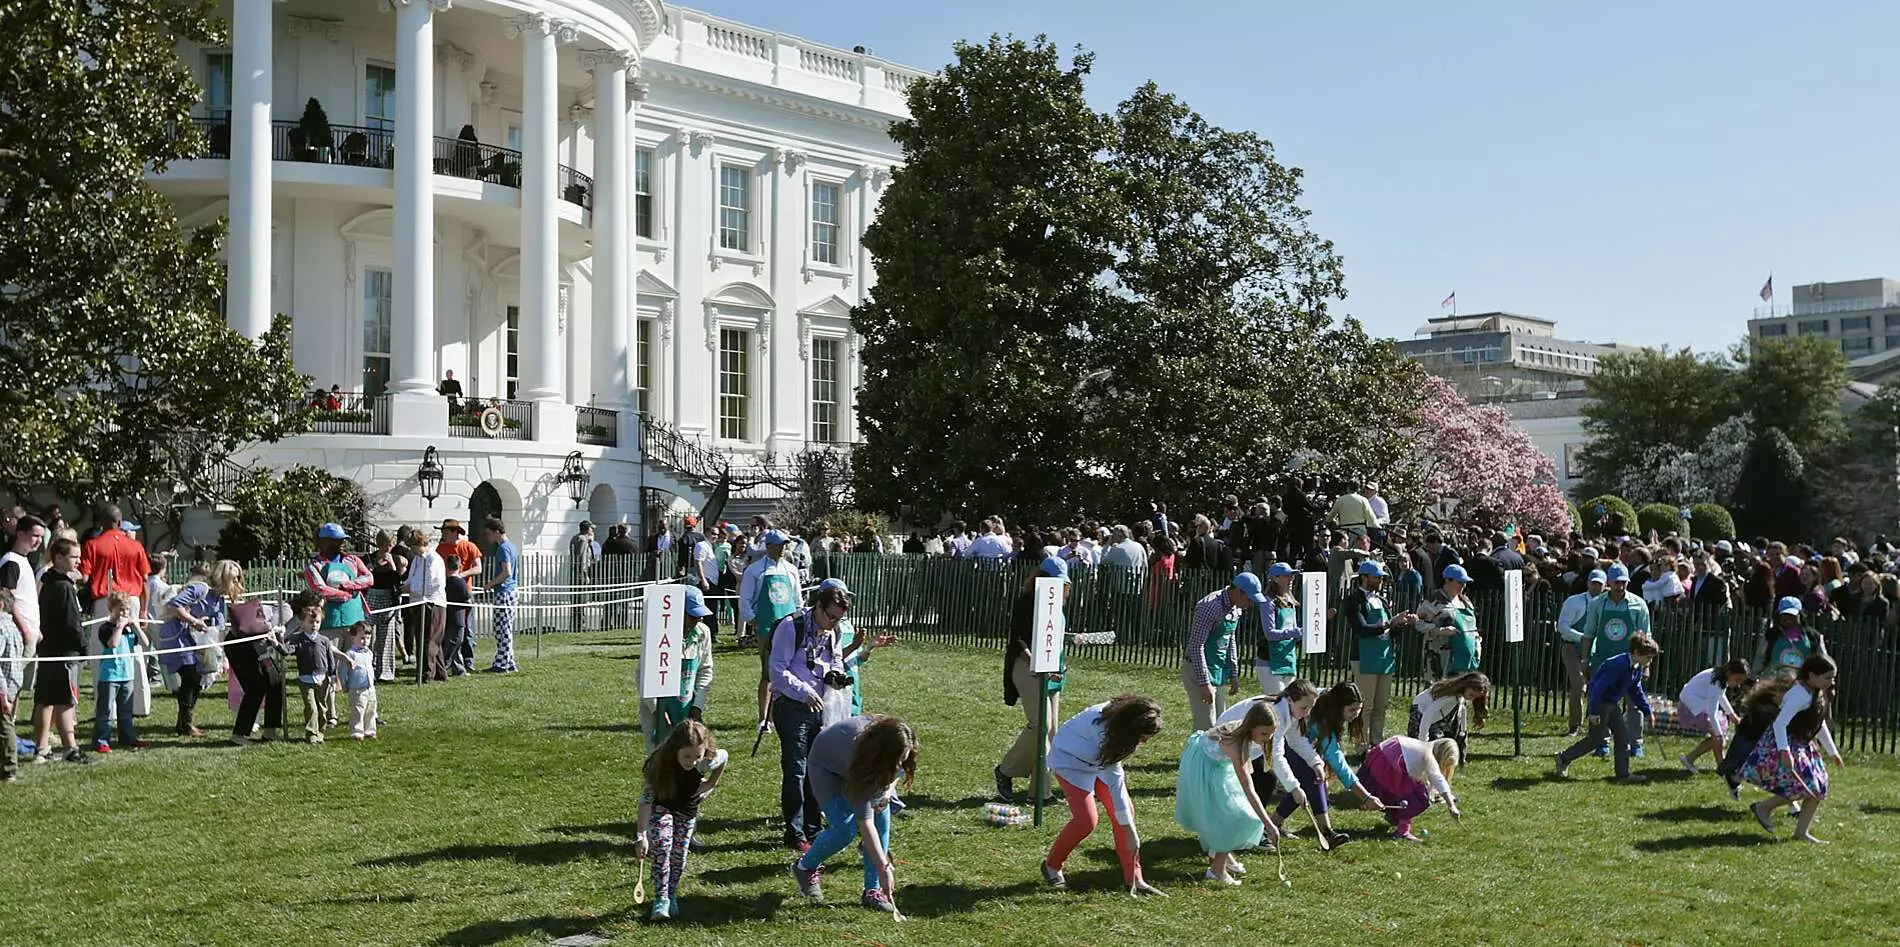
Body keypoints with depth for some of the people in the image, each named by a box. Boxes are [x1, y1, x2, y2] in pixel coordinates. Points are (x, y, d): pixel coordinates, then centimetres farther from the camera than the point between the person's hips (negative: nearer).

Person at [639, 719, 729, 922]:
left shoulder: (709, 761, -30)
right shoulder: (661, 764, -36)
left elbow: (724, 757, -5)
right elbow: (646, 798, -35)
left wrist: (710, 785, -1)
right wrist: (642, 836, -40)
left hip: (688, 811, 2)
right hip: (662, 807, -2)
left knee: (679, 854, 3)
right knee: (662, 846, -21)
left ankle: (672, 895, 25)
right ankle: (661, 899, -17)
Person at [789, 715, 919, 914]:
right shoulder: (861, 756, -44)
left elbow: (900, 769, -1)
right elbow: (865, 822, -42)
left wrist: (889, 789, -20)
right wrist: (884, 867, -42)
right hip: (827, 767, -6)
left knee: (882, 816, -11)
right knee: (845, 828, -20)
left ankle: (872, 891, -2)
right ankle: (804, 866, 8)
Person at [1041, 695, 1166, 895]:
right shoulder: (1105, 731, -39)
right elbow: (1115, 784, -37)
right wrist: (1130, 832, -35)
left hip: (1098, 760, 8)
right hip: (1070, 760, -7)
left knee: (1126, 809, -7)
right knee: (1086, 820, -17)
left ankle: (1134, 879, -4)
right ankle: (1051, 866, 7)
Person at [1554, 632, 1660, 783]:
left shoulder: (1637, 668, 2)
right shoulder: (1618, 665, -28)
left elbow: (1636, 691, 17)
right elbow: (1599, 687, -28)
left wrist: (1647, 711, 14)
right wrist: (1594, 712, -26)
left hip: (1613, 705, 9)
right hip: (1601, 704, -9)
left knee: (1623, 736, 5)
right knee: (1595, 739, -2)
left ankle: (1623, 774, 9)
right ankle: (1564, 759, 12)